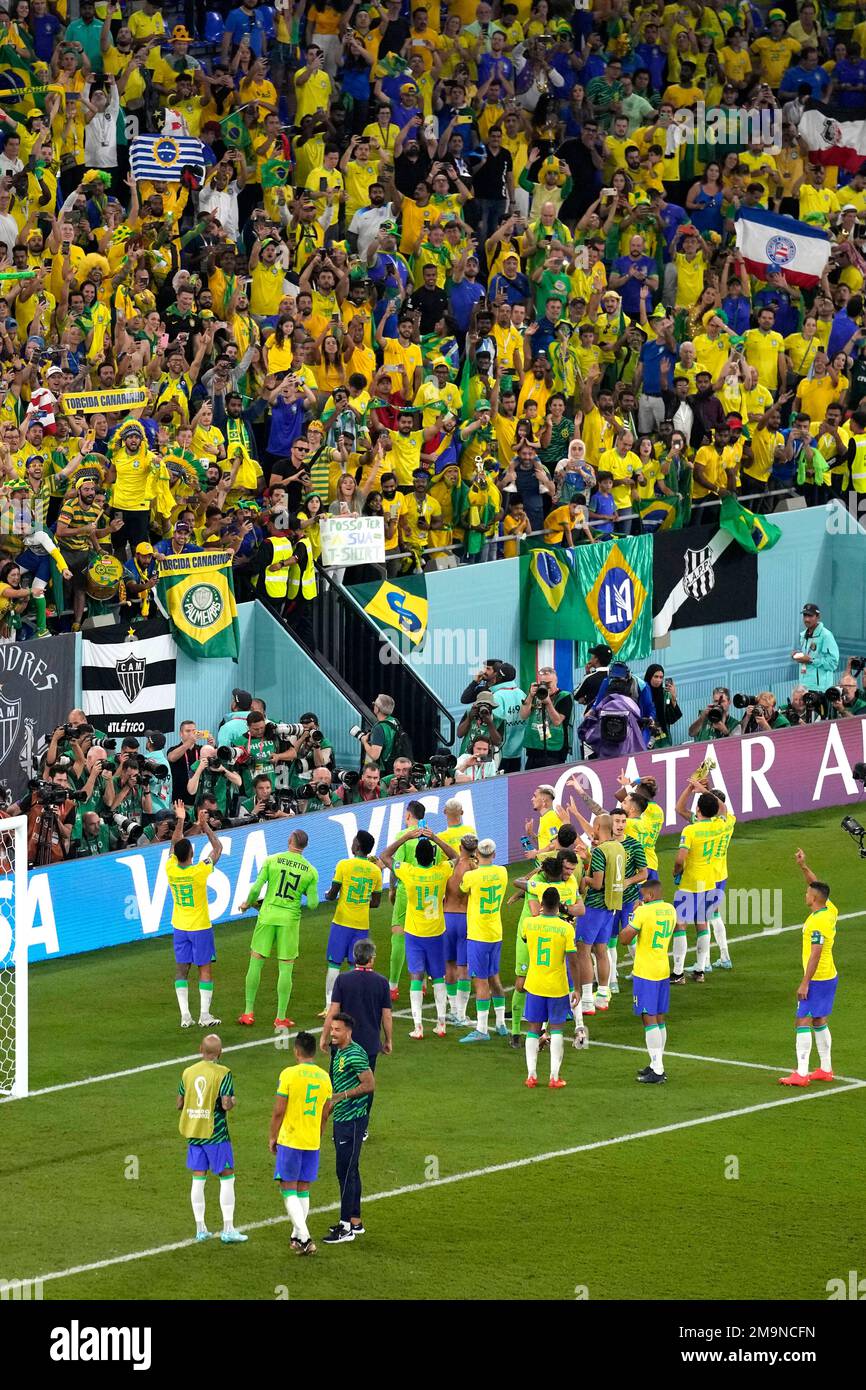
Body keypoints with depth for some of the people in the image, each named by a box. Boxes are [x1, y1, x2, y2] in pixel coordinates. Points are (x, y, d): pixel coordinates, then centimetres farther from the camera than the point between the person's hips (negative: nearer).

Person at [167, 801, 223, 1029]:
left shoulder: (171, 869, -10)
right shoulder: (199, 871, -20)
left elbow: (174, 845, 9)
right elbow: (218, 848, -7)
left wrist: (180, 821, 13)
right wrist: (207, 829, 3)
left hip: (179, 927, 4)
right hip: (200, 926, -4)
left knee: (182, 969, 6)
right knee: (205, 969, 3)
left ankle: (185, 1016, 2)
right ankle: (204, 1014, 0)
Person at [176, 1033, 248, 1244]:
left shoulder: (188, 1072, 2)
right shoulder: (222, 1073, -13)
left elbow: (180, 1104, 7)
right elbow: (226, 1104, -19)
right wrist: (232, 1102, 3)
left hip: (193, 1133, 5)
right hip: (216, 1133, -5)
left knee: (198, 1179, 10)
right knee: (227, 1178, 3)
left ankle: (200, 1229, 11)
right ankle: (228, 1230, 1)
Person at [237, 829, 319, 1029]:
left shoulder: (272, 860, -3)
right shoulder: (311, 871, -1)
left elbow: (256, 888, -6)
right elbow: (312, 904, -1)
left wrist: (248, 904, 14)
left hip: (267, 915, 0)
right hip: (290, 920, 0)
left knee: (255, 962, 9)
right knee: (286, 968, 6)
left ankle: (248, 1012, 12)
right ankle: (281, 1017, 7)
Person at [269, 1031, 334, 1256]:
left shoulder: (289, 1075, -13)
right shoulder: (324, 1077, 3)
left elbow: (278, 1111, -11)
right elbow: (324, 1114, 11)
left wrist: (272, 1137, 2)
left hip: (290, 1140, -5)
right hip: (313, 1143, 5)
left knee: (288, 1189, 0)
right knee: (303, 1189, 14)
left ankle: (303, 1237, -13)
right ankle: (298, 1236, 18)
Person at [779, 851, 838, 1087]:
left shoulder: (818, 922, -22)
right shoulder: (830, 910, 3)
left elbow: (816, 955, -24)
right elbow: (818, 886, 20)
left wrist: (805, 983, -21)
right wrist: (803, 867, 14)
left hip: (817, 979, -10)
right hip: (830, 976, 10)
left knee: (803, 1021, -7)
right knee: (819, 1022, 17)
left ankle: (801, 1074, -10)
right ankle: (825, 1069, 22)